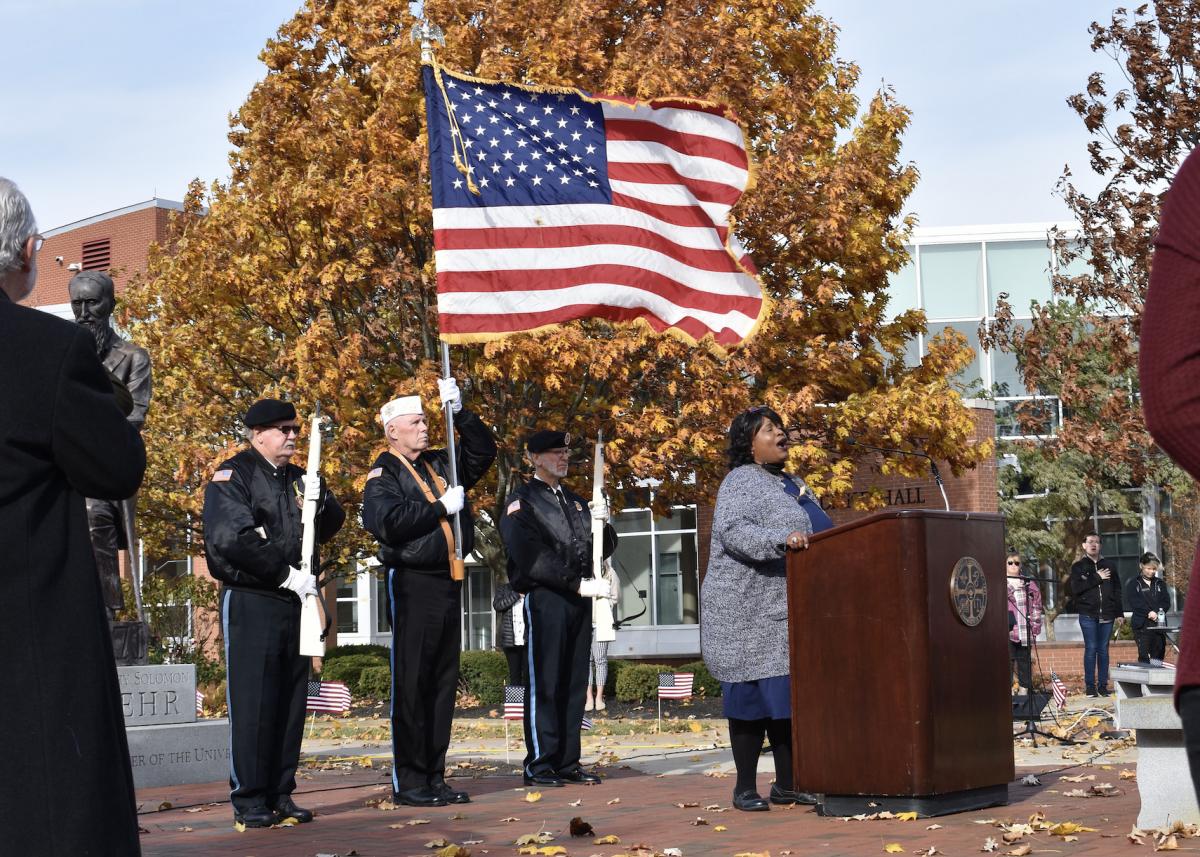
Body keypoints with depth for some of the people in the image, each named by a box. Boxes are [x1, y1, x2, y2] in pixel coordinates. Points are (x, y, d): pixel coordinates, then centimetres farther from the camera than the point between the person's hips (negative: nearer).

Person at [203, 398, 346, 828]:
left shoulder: (297, 478, 18)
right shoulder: (232, 477, -4)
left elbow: (331, 526, 15)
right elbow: (231, 538, -16)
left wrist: (320, 501, -8)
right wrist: (286, 574, -16)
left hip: (294, 600, 7)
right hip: (251, 602, -7)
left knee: (291, 701, 7)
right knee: (252, 703, -6)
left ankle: (280, 794, 14)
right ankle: (248, 800, -1)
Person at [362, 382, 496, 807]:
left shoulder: (440, 464, 16)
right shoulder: (384, 474, -4)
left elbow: (483, 452, 23)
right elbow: (387, 523, -20)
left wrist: (459, 412, 10)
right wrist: (441, 508, -13)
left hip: (448, 584, 7)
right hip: (412, 584, -7)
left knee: (443, 681, 9)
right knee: (411, 684, -5)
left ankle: (435, 777, 15)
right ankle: (409, 782, -1)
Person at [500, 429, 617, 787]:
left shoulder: (575, 501, 22)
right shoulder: (521, 502, 0)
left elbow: (605, 548, 23)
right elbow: (531, 557, -12)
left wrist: (602, 524, 1)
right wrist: (578, 584, -17)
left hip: (578, 599, 7)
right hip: (544, 598, -7)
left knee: (574, 684, 7)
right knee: (544, 683, -7)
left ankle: (568, 763, 12)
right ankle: (539, 765, -4)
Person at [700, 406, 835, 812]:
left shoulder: (793, 484, 19)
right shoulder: (741, 482, -8)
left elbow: (816, 536, 30)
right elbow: (732, 530, -24)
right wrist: (782, 539, -36)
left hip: (788, 612, 8)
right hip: (750, 614, -8)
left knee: (788, 695, 7)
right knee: (753, 696, -5)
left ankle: (787, 785, 12)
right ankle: (745, 788, 2)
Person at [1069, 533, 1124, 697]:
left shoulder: (1109, 565, 14)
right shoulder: (1078, 567, 5)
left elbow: (1117, 590, 14)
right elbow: (1075, 588, -11)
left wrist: (1119, 613, 9)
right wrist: (1097, 578, -11)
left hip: (1106, 615, 3)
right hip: (1088, 614, -3)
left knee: (1103, 650, 4)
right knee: (1091, 649, -5)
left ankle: (1103, 685, 7)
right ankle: (1090, 686, -2)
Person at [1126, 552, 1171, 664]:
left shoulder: (1160, 583, 16)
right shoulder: (1133, 584, 4)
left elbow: (1166, 602, 5)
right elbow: (1134, 603, -8)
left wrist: (1156, 613, -12)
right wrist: (1149, 613, -17)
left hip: (1158, 624, 4)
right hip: (1142, 625, -4)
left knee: (1158, 655, 1)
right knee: (1144, 656, -8)